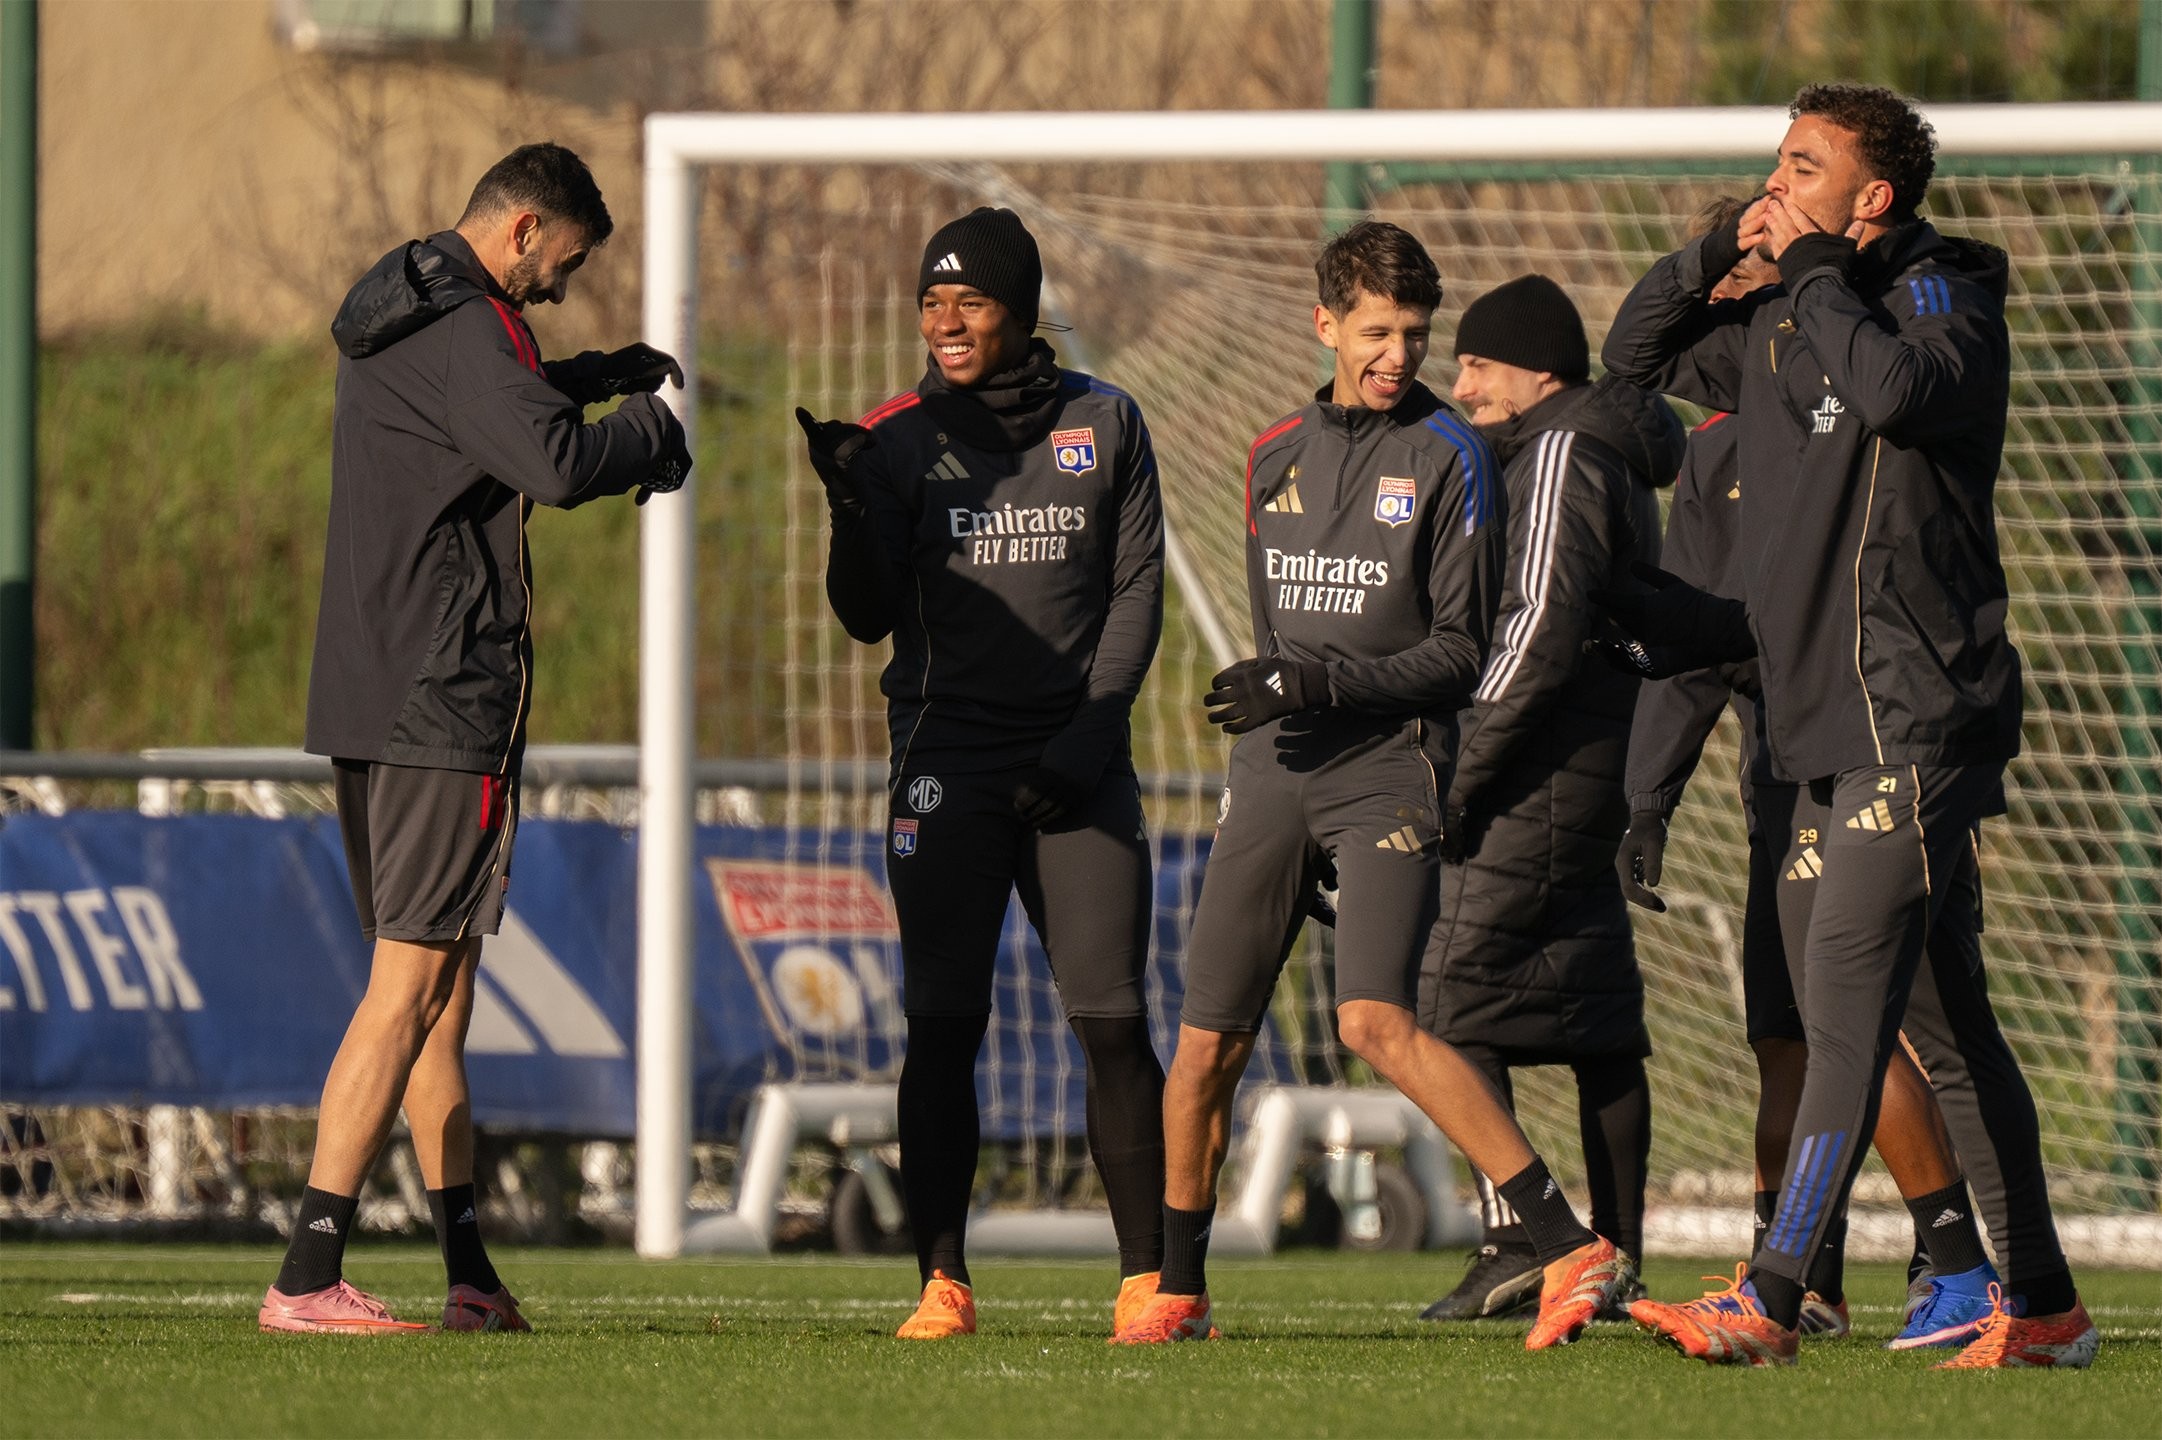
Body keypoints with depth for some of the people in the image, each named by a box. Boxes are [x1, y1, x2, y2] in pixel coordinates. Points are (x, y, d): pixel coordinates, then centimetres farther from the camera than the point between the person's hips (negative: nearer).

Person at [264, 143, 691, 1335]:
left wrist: (600, 377, 29)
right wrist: (649, 430, -9)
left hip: (364, 699, 10)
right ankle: (307, 1277, -16)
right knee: (410, 987, -10)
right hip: (448, 700, -10)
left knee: (435, 980, 14)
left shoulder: (388, 322, 17)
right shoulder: (465, 331, -14)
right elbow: (554, 464, -29)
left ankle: (470, 1269, 18)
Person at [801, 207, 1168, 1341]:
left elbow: (1136, 594, 7)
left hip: (1077, 759, 0)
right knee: (943, 1024, -7)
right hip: (948, 751, 0)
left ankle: (1148, 1274, 1)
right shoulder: (903, 438, 4)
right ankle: (942, 1281, -6)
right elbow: (871, 617, -2)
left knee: (1113, 1022, -5)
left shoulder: (1104, 425, 7)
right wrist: (852, 506, -20)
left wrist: (1089, 735, -4)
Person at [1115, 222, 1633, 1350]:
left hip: (1391, 768, -5)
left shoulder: (1447, 460, -2)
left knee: (1376, 1021, -22)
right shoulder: (1277, 455, 16)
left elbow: (1461, 650, -5)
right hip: (1276, 769, 5)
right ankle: (1177, 1289, 17)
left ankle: (1572, 1251, -22)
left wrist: (1324, 684, -15)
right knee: (1207, 1039, 3)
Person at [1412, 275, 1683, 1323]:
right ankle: (1616, 1258, 8)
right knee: (1596, 1024, 8)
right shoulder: (1620, 463, 20)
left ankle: (1510, 1240, -18)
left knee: (1456, 1007, -10)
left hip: (1538, 776, -10)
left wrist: (1464, 770, -18)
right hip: (1595, 780, 10)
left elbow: (1543, 621, -19)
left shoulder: (1562, 453, -9)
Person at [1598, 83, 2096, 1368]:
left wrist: (1815, 272, -13)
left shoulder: (1943, 299, -6)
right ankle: (2041, 1306, 14)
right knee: (1945, 1020, 10)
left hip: (1915, 719, -9)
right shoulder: (1778, 327, 17)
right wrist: (1717, 253, 10)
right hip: (1828, 727, 9)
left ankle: (1770, 1303, -20)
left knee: (1848, 1004, -14)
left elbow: (1899, 389, -28)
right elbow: (1637, 355, 28)